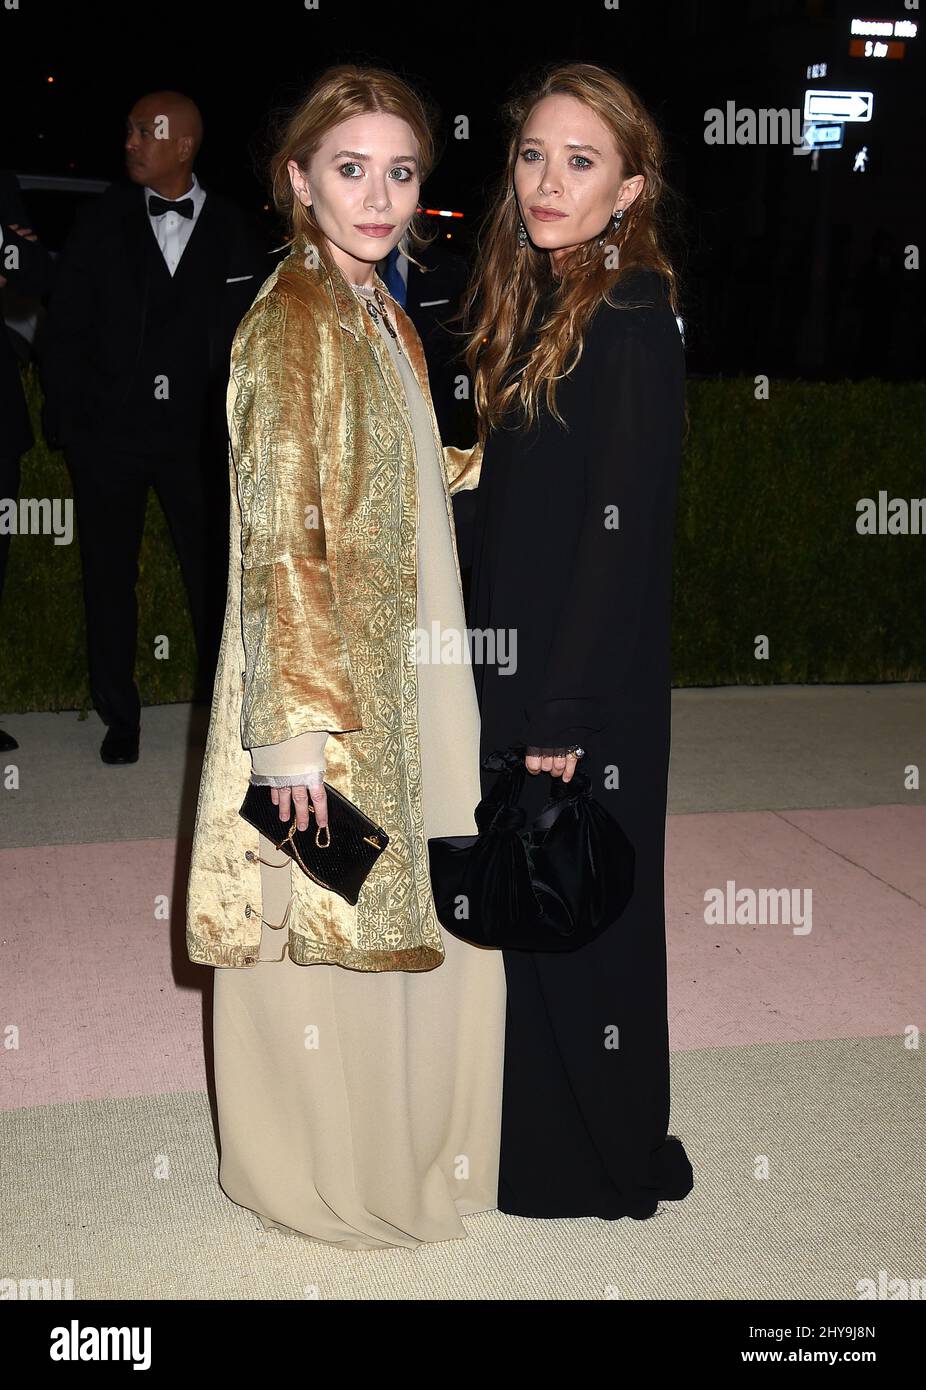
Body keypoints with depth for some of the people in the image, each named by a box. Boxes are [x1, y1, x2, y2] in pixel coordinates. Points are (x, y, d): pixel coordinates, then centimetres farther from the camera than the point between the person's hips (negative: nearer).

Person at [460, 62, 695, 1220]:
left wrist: (566, 713, -19)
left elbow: (626, 532, -20)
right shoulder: (531, 307, 10)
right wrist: (500, 683, 10)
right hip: (520, 675, 8)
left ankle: (614, 1167, 26)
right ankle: (547, 1140, 36)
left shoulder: (630, 322, -16)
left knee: (586, 927, 6)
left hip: (592, 694, -8)